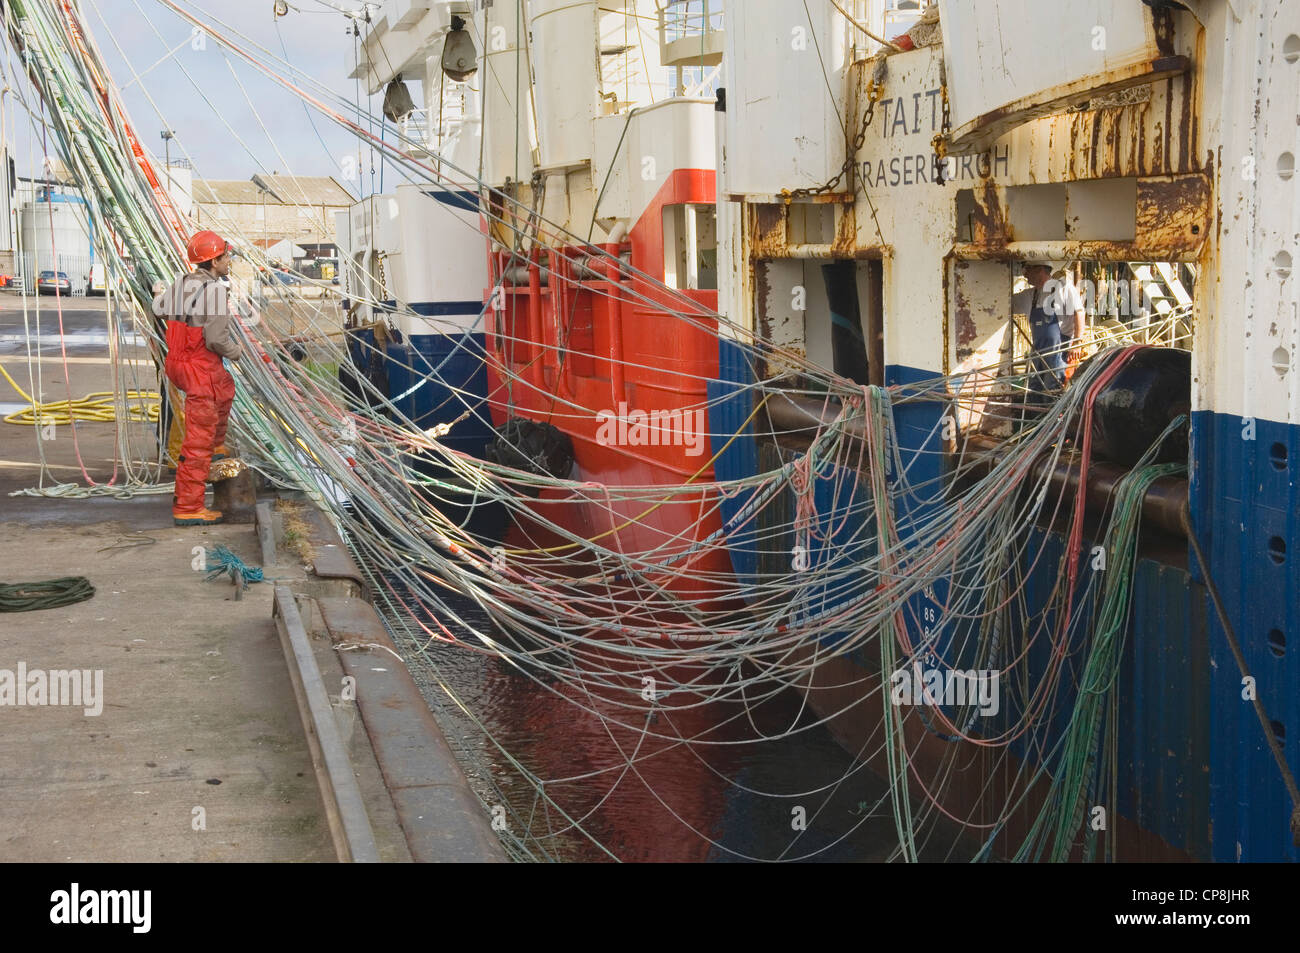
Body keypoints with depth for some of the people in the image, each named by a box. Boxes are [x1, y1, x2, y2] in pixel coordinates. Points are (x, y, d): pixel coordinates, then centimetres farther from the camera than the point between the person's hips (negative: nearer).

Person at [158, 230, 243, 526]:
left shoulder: (180, 283, 5)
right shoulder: (215, 289, -19)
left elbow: (159, 305, 25)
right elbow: (217, 338, -23)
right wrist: (236, 351, -3)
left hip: (176, 363, 9)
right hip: (201, 367, -9)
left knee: (225, 390, 37)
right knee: (198, 438, -4)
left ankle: (215, 446, 50)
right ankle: (187, 507, -2)